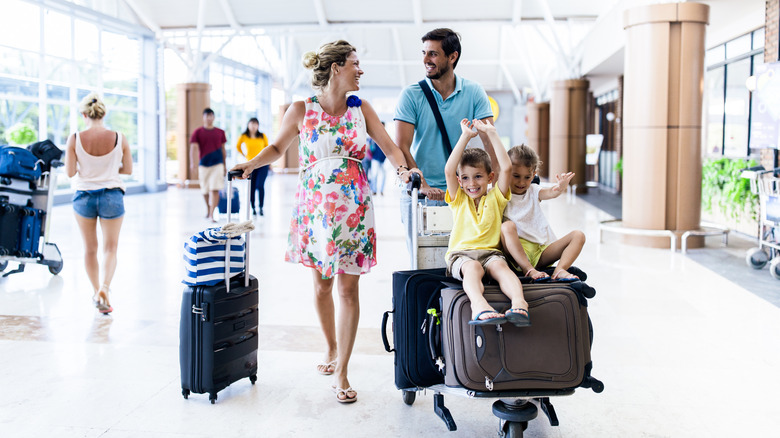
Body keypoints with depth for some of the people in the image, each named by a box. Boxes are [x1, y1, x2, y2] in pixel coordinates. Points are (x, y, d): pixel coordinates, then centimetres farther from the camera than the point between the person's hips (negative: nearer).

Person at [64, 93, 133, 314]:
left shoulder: (75, 139, -10)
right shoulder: (119, 138, -8)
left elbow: (70, 172, -9)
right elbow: (128, 170, -1)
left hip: (84, 196, 1)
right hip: (112, 196, -1)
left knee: (90, 248, 17)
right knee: (110, 248, 8)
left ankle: (96, 292, 27)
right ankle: (104, 287, -14)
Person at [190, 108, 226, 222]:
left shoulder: (220, 132, 7)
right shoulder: (198, 132, 2)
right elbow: (193, 148, -7)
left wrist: (224, 166, 15)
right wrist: (193, 163, -21)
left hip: (217, 164, -1)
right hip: (203, 164, 1)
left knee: (215, 190, -12)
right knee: (205, 190, 13)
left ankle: (211, 215, -14)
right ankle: (208, 210, 35)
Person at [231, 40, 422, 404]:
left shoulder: (360, 108, 5)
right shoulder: (301, 110, -1)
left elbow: (389, 145, 2)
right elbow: (278, 146, 10)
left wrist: (403, 169, -17)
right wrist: (251, 164, -7)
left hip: (353, 207, 1)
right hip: (315, 206, 0)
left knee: (348, 287, -2)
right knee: (322, 284, 10)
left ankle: (341, 372, 4)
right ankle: (332, 349, 34)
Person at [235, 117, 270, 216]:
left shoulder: (262, 136, 2)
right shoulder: (244, 137, 2)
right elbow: (238, 146, 20)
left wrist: (270, 163, 9)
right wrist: (244, 155, 11)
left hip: (263, 164, -1)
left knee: (260, 186, -12)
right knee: (252, 187, 3)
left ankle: (261, 208, -1)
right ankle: (253, 208, 15)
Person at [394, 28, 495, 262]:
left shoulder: (473, 93, 2)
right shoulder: (411, 95, -2)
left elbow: (490, 140, -3)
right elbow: (401, 147, -9)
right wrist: (421, 185, -20)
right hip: (419, 193, -1)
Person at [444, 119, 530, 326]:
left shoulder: (495, 198, 19)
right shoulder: (458, 200, 19)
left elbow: (506, 168, 5)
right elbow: (448, 170, 2)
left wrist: (492, 133, 8)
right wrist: (466, 136, 3)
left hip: (490, 252, 1)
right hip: (460, 253, -1)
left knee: (500, 266, -34)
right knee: (472, 267, -36)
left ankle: (519, 304, -58)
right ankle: (479, 306, -63)